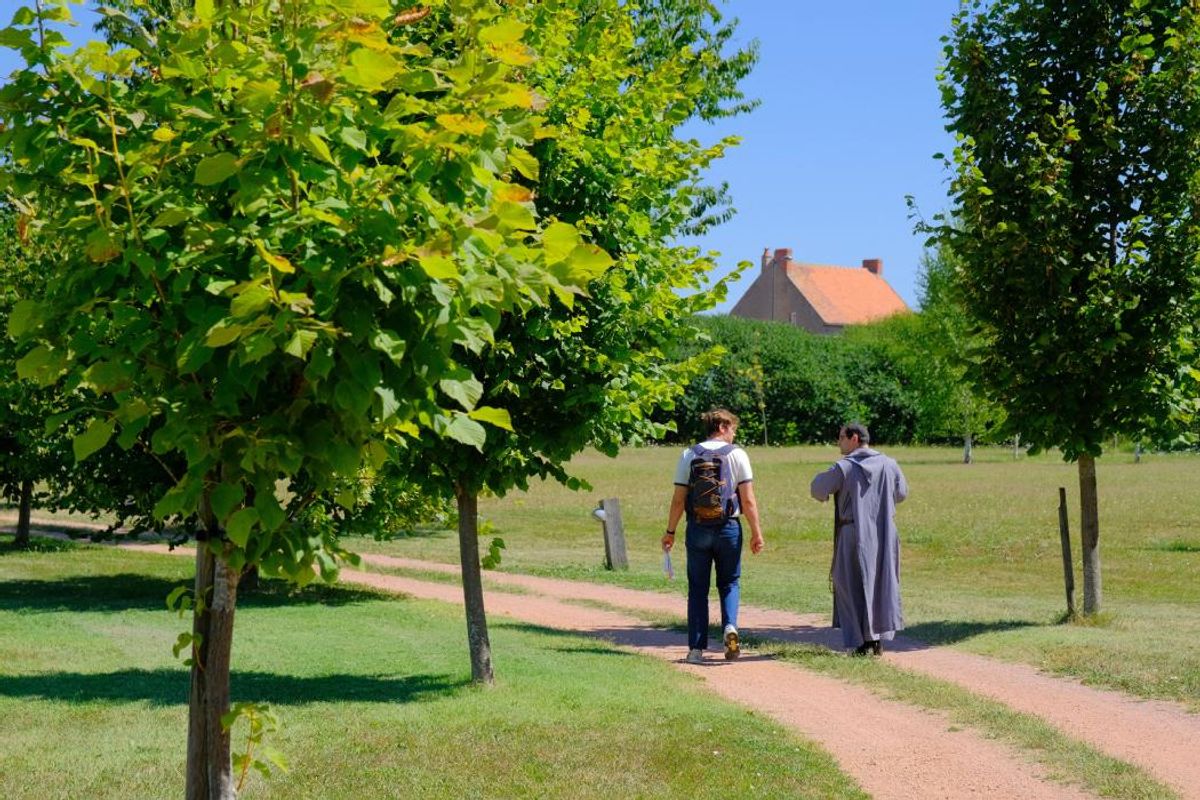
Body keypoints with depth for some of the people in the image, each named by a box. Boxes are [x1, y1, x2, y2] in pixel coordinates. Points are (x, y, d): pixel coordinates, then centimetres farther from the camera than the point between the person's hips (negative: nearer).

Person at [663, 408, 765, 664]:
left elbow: (678, 500, 0)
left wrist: (670, 532, 8)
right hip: (728, 528, -1)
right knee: (729, 583, 14)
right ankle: (730, 626, -12)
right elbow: (748, 500, -6)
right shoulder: (737, 454, -2)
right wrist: (756, 532, 0)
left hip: (697, 529, 1)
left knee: (697, 588, 8)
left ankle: (696, 648, 5)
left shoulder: (688, 456, 3)